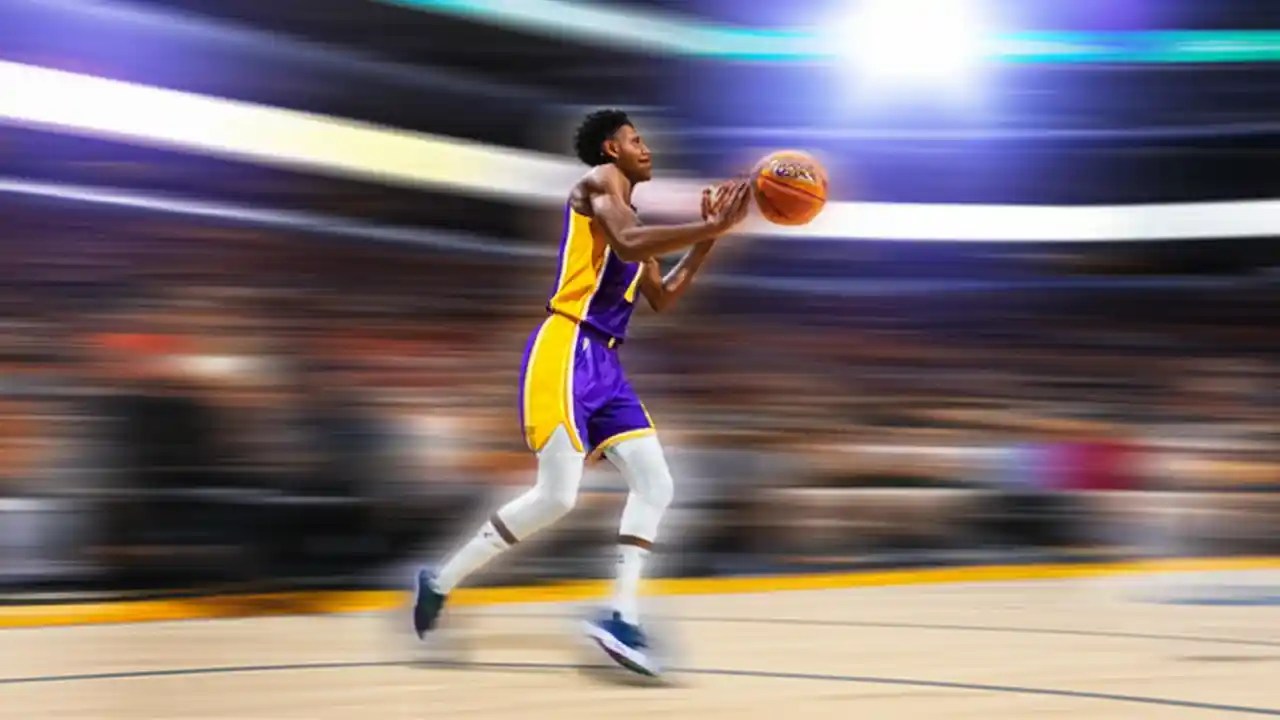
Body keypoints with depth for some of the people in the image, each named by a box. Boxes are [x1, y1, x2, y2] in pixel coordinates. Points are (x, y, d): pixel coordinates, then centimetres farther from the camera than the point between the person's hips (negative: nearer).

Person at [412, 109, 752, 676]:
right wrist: (715, 227, -21)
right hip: (567, 352, -10)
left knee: (655, 485, -1)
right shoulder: (600, 179, -2)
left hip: (605, 364, 10)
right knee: (557, 496, -14)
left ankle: (621, 619, -4)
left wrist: (707, 234, 19)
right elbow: (629, 244, -23)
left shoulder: (626, 211, 24)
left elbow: (663, 299, 26)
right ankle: (440, 582, 0)